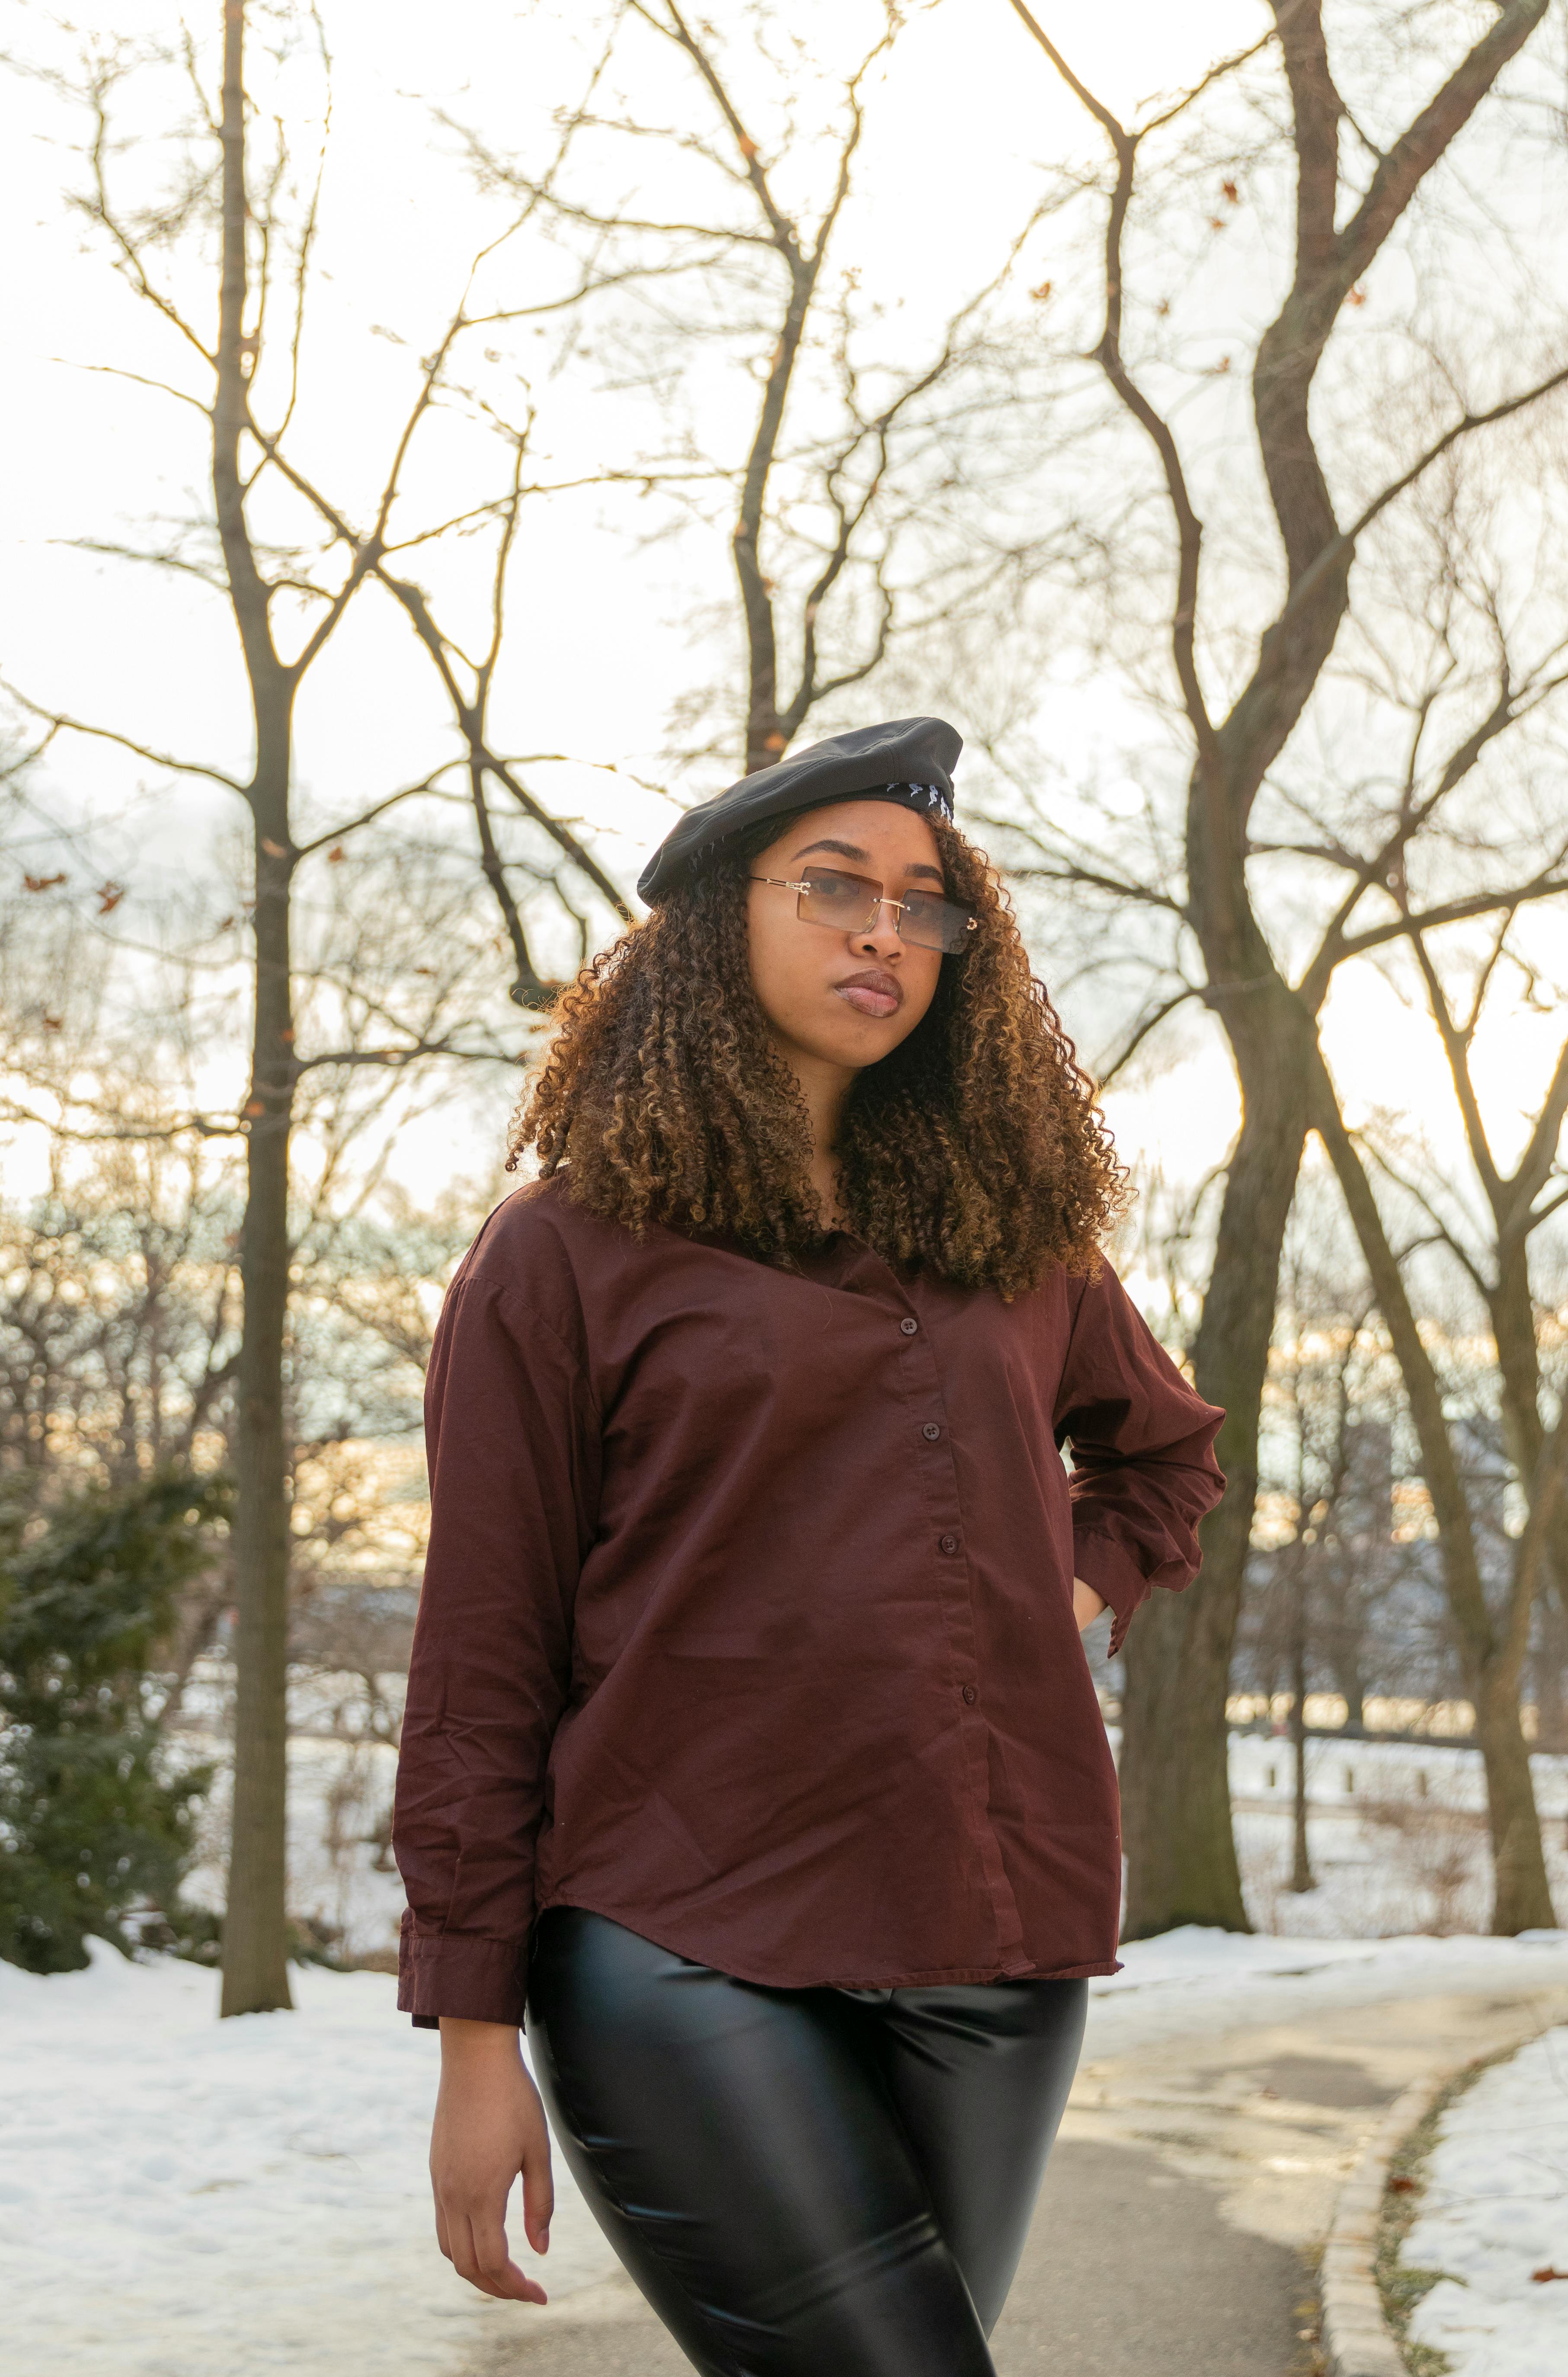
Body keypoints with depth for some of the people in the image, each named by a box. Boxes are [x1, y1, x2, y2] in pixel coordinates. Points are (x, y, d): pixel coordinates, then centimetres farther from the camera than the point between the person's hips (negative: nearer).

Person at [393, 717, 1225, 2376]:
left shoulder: (1015, 1240, 15)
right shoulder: (566, 1258, 1)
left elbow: (1164, 1450, 34)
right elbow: (479, 1667, -1)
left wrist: (1076, 1588, 13)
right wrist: (474, 2035, -4)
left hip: (993, 1959, 5)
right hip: (687, 1957, -5)